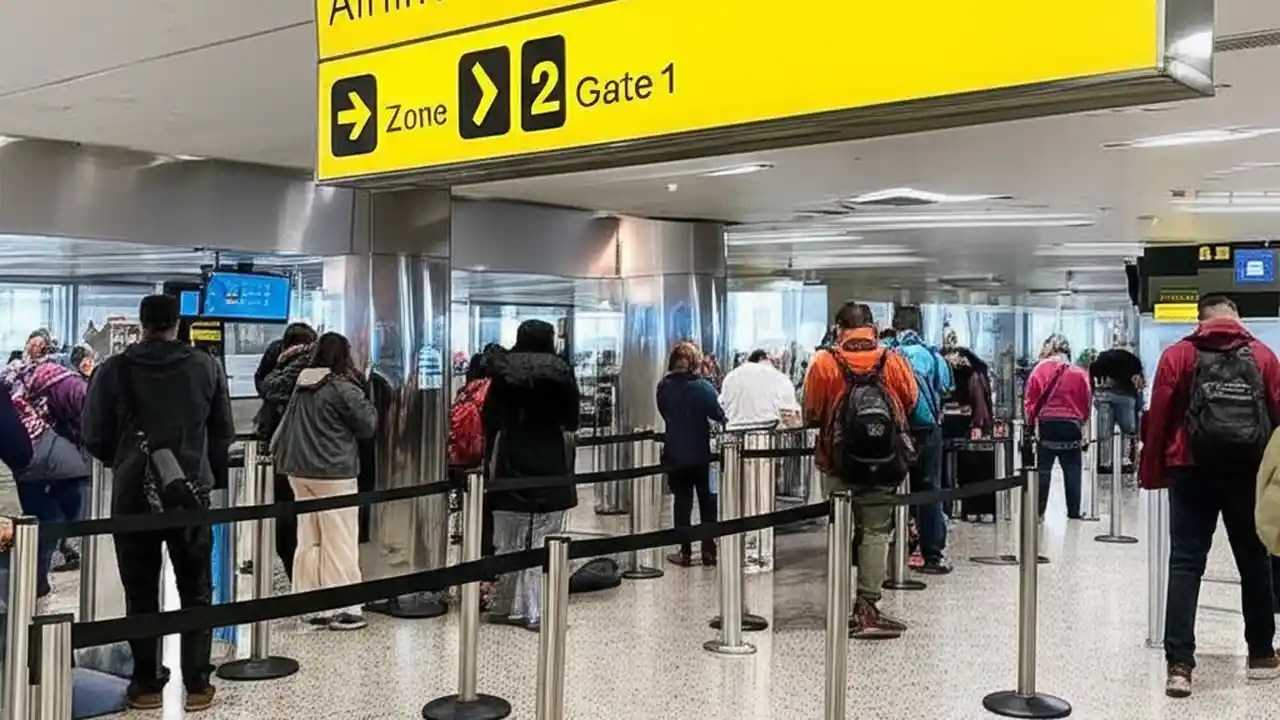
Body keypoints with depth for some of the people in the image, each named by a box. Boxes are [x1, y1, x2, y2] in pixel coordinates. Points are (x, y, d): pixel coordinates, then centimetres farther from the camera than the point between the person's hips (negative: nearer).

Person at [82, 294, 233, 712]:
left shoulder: (114, 370, -4)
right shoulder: (207, 367, -1)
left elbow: (95, 438, -1)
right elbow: (224, 432, 2)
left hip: (133, 494, 0)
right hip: (191, 492, 1)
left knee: (141, 592, 10)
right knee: (195, 591, 10)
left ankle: (147, 684, 14)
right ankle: (197, 684, 11)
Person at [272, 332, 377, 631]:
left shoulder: (303, 386, 9)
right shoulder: (343, 388, -12)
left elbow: (288, 427, 16)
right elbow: (367, 426, -5)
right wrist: (365, 398, 5)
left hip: (300, 471, 7)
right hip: (334, 474, -7)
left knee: (309, 541, 13)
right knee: (339, 543, -3)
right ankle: (343, 609, 0)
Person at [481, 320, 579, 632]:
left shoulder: (503, 373, 4)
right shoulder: (561, 373, -1)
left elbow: (490, 423, 5)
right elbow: (570, 423, 2)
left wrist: (490, 460, 13)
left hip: (511, 465, 2)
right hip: (550, 466, -2)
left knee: (508, 543, 11)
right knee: (543, 545, 1)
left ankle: (507, 607, 16)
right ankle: (536, 613, -1)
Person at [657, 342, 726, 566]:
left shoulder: (664, 387, -5)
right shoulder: (703, 386, -12)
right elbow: (719, 414, -15)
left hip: (676, 455, 1)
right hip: (701, 453, -1)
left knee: (682, 502, 9)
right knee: (707, 501, 10)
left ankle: (685, 552, 10)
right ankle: (709, 552, 11)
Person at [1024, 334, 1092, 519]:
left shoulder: (1041, 369, -4)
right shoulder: (1079, 373, 2)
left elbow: (1031, 399, -5)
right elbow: (1087, 401, 3)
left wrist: (1030, 423, 7)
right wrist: (1081, 421, 16)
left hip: (1047, 424, -1)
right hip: (1072, 425, 1)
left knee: (1043, 468, 6)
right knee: (1072, 469, 8)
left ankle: (1039, 510, 6)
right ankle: (1073, 511, 10)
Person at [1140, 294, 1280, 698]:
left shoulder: (1179, 355, 1)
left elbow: (1158, 417, -2)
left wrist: (1151, 473, 5)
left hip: (1193, 471, -1)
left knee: (1186, 565, -1)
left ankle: (1179, 663, -8)